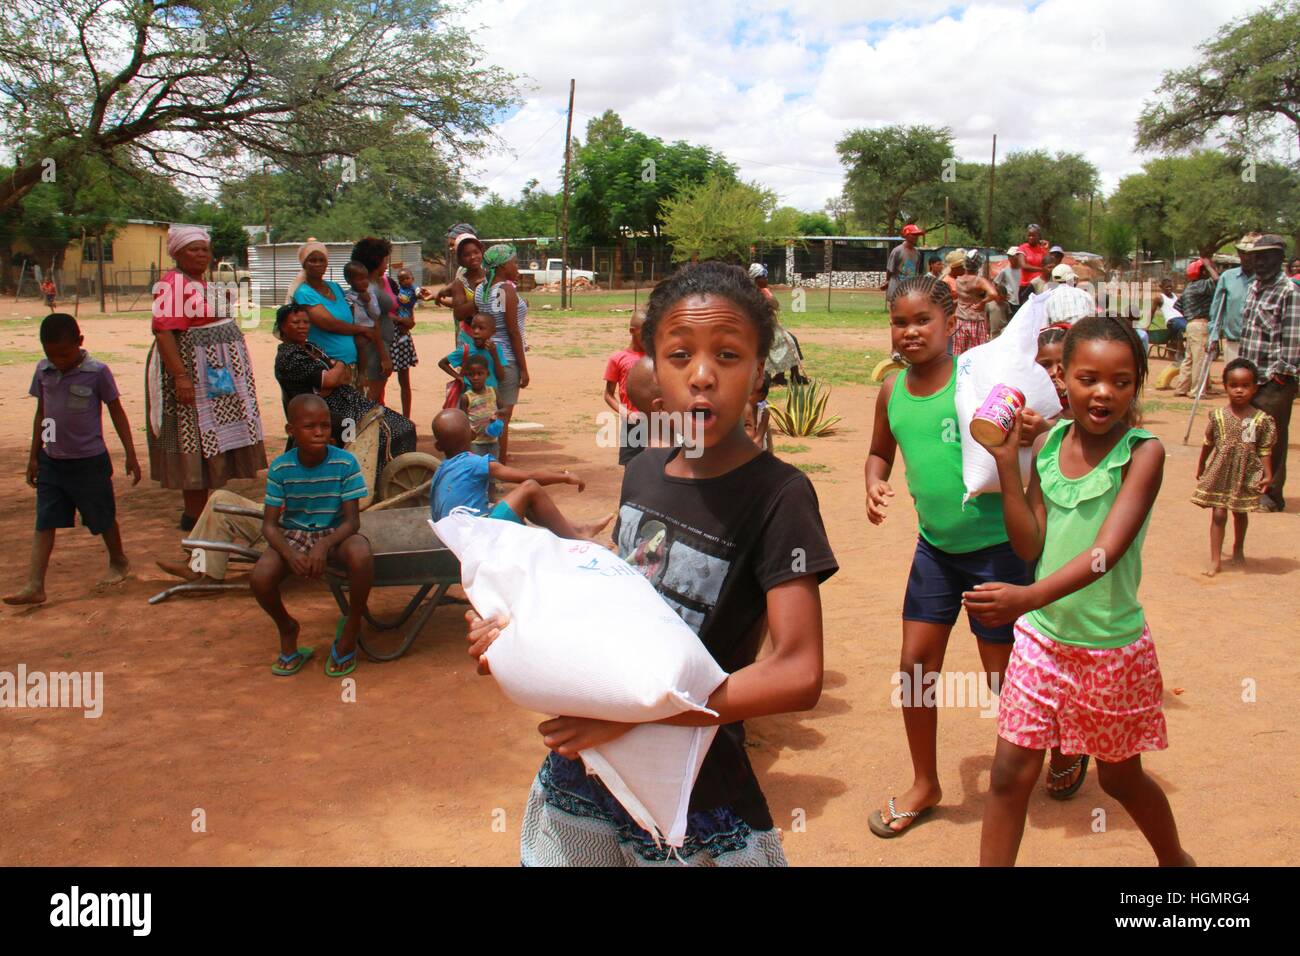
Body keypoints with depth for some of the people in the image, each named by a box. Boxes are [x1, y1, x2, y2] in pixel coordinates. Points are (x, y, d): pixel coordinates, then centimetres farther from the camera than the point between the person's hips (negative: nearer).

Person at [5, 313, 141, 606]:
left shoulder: (97, 372, -12)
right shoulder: (43, 370, 0)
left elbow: (116, 412, -3)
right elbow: (40, 413, 11)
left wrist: (130, 454, -4)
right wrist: (33, 456, 13)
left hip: (89, 461, -4)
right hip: (51, 461, 4)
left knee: (103, 518, 11)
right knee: (44, 524, 0)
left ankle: (118, 561, 36)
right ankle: (33, 587, -1)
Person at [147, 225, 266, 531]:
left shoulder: (201, 282, 17)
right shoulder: (172, 284, -13)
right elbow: (164, 332, -22)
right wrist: (180, 376, -29)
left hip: (219, 374, 10)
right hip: (193, 374, -10)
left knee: (212, 442, 11)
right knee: (197, 440, -6)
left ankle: (201, 509, 19)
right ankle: (194, 515, 1)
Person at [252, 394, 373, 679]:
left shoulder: (345, 463, -14)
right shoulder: (280, 468, -10)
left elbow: (351, 521, -14)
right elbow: (269, 524, -9)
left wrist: (324, 545, -33)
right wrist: (289, 553, -29)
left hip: (335, 533, -1)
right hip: (294, 534, 1)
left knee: (362, 556, -36)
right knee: (261, 577, -28)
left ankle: (351, 629, -8)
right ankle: (287, 628, 9)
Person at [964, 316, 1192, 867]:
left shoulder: (1143, 452, -15)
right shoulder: (1049, 443, -3)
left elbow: (1107, 550, -28)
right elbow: (1030, 546, -5)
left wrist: (1029, 596, -43)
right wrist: (1006, 464, -14)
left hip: (1112, 647, -3)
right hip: (1040, 637, 3)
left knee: (1120, 778, 17)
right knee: (1010, 773, 4)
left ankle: (1174, 859, 45)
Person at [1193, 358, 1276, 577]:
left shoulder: (1262, 420, -8)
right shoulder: (1218, 416, -6)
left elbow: (1265, 450, -4)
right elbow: (1208, 443, 7)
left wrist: (1268, 475, -9)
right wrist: (1201, 467, 16)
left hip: (1246, 475, 1)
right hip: (1220, 472, 0)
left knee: (1241, 513, 18)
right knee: (1218, 514, -3)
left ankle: (1238, 549, 42)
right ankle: (1215, 559, 1)